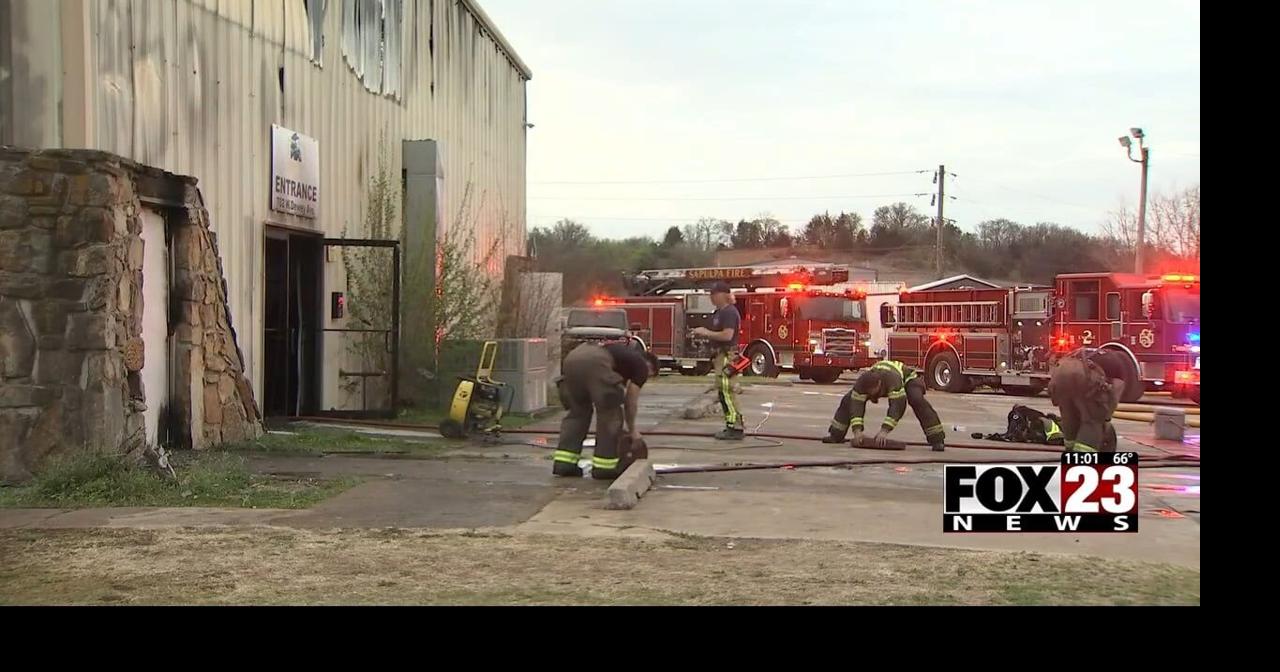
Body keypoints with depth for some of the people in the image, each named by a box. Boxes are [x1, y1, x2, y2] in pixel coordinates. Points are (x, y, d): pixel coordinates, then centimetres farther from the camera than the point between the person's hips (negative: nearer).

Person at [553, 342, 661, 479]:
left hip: (571, 357, 8)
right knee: (610, 415, 8)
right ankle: (604, 466, 12)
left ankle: (564, 462, 17)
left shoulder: (625, 354, 40)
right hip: (595, 362, -8)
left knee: (578, 412, 21)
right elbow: (631, 402, 21)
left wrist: (623, 426, 52)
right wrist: (632, 429, 35)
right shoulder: (641, 366, 20)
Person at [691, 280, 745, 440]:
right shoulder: (719, 312, 18)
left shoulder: (729, 312, -14)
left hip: (727, 356, -11)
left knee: (726, 391, -11)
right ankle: (733, 427, 15)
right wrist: (704, 333, 13)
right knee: (723, 392, 11)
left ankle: (736, 428, -10)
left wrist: (707, 333, -15)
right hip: (720, 355, 11)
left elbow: (727, 335, -23)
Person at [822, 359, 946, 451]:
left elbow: (897, 406, -53)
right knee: (849, 400, -8)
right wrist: (857, 430, -54)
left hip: (906, 378, -4)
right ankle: (836, 435, 2)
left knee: (918, 401, -30)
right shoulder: (862, 381, -36)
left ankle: (936, 440, -26)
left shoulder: (892, 379, -48)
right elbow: (856, 405, -41)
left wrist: (884, 431, -61)